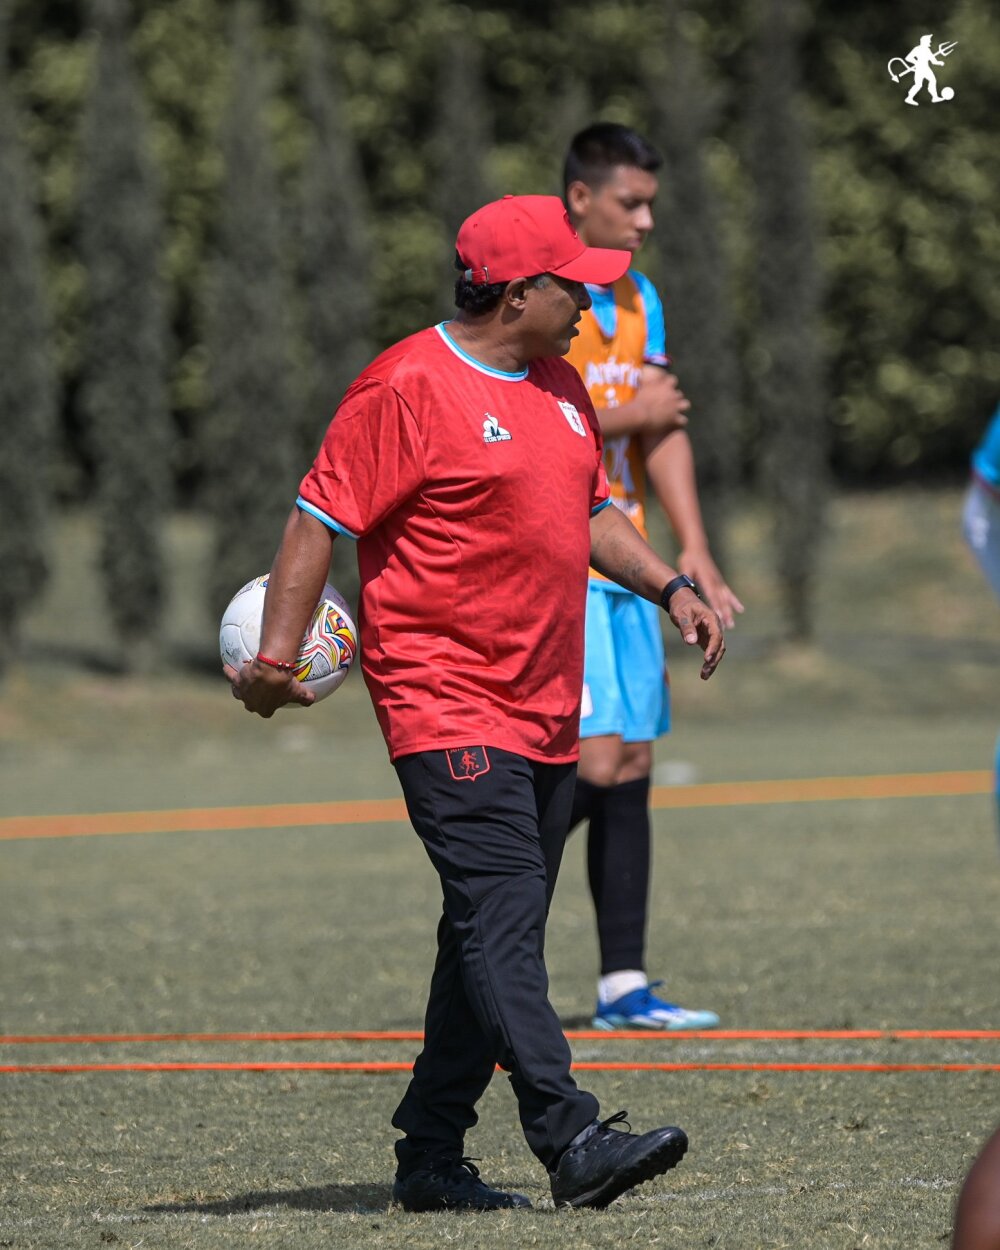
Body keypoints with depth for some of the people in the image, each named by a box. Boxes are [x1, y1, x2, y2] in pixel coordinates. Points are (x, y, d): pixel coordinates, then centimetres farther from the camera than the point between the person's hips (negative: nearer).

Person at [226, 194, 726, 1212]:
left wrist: (668, 588, 15)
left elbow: (592, 514, 29)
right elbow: (321, 519, -11)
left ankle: (430, 1156, 15)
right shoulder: (407, 386, -10)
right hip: (443, 701, -9)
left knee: (494, 936, 9)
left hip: (546, 712, 9)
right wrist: (276, 654, -16)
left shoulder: (559, 387, 16)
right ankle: (570, 1141, -25)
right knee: (503, 913, -17)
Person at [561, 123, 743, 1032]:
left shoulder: (638, 298, 14)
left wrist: (694, 551, 5)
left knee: (632, 764, 4)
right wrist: (623, 416, -11)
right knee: (597, 761, -16)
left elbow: (663, 427, 15)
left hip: (620, 564, 8)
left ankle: (623, 985, 7)